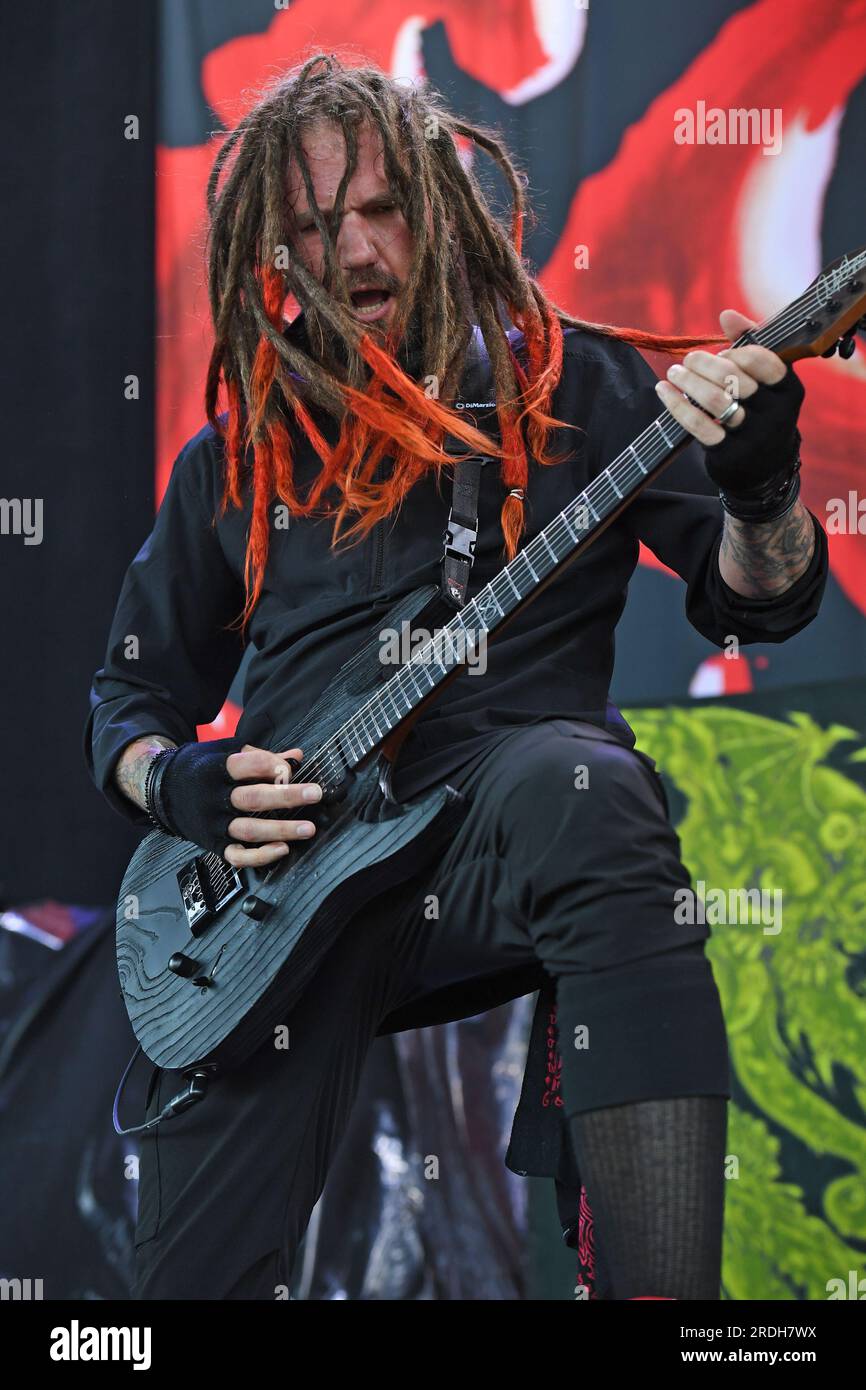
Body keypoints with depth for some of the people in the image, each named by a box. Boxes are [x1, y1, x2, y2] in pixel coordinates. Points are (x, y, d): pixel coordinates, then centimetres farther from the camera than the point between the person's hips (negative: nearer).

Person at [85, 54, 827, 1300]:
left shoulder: (569, 384, 9)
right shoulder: (237, 455, 17)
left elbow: (758, 599, 5)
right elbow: (133, 693, 24)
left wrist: (762, 491, -18)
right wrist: (180, 786, 1)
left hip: (505, 833, -2)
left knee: (574, 785, -41)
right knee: (196, 1269, -18)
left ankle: (673, 1286, -45)